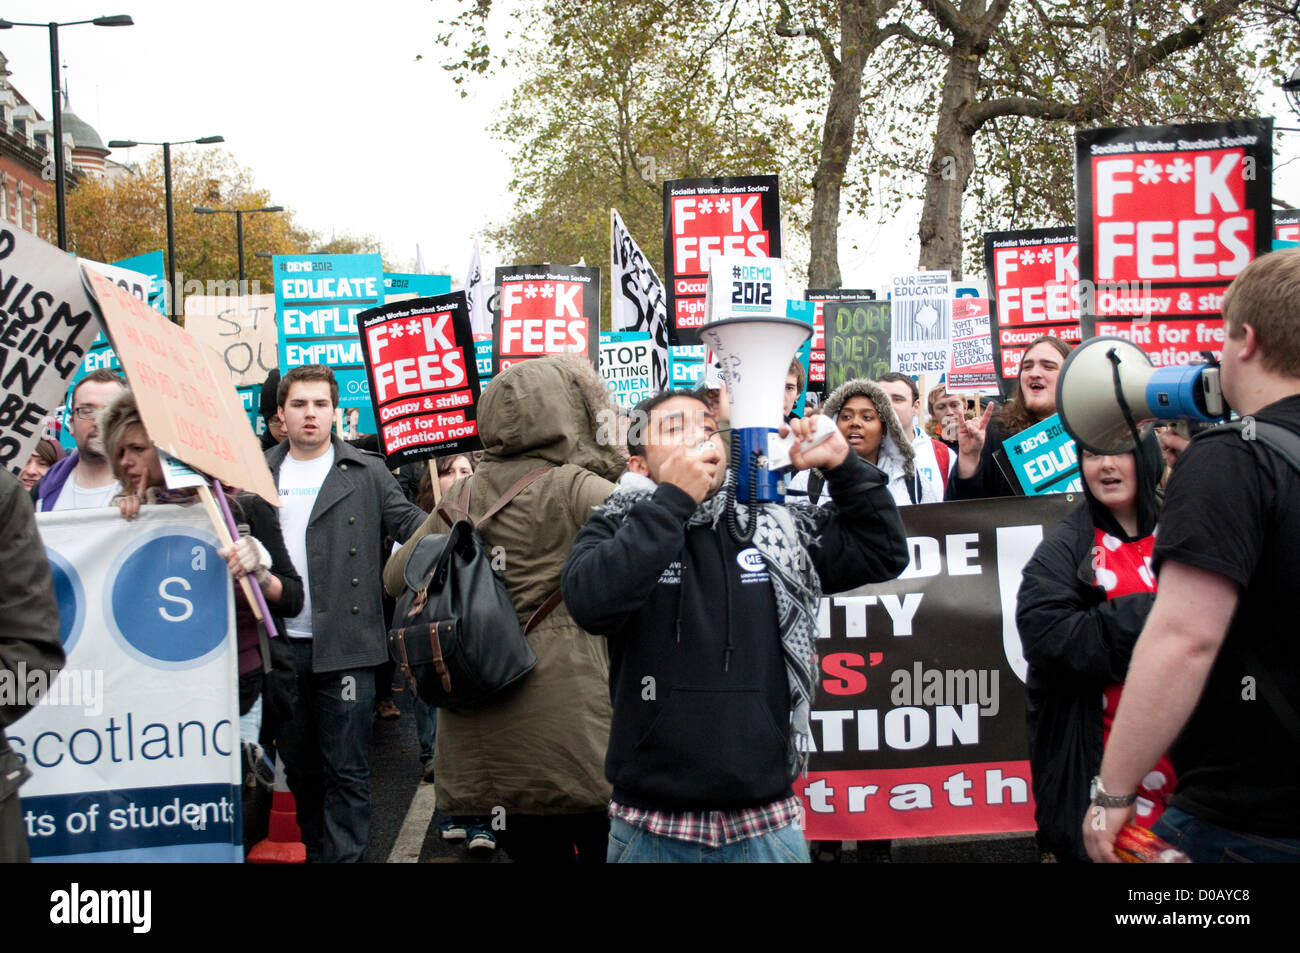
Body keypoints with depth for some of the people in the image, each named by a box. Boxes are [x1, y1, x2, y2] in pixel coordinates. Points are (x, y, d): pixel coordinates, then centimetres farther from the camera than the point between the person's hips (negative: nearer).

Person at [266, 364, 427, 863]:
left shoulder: (366, 472, 2)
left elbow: (410, 522, -4)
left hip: (343, 648, -3)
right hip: (280, 648, 3)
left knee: (346, 770, 0)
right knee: (299, 767, 16)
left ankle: (343, 854, 6)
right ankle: (315, 850, 31)